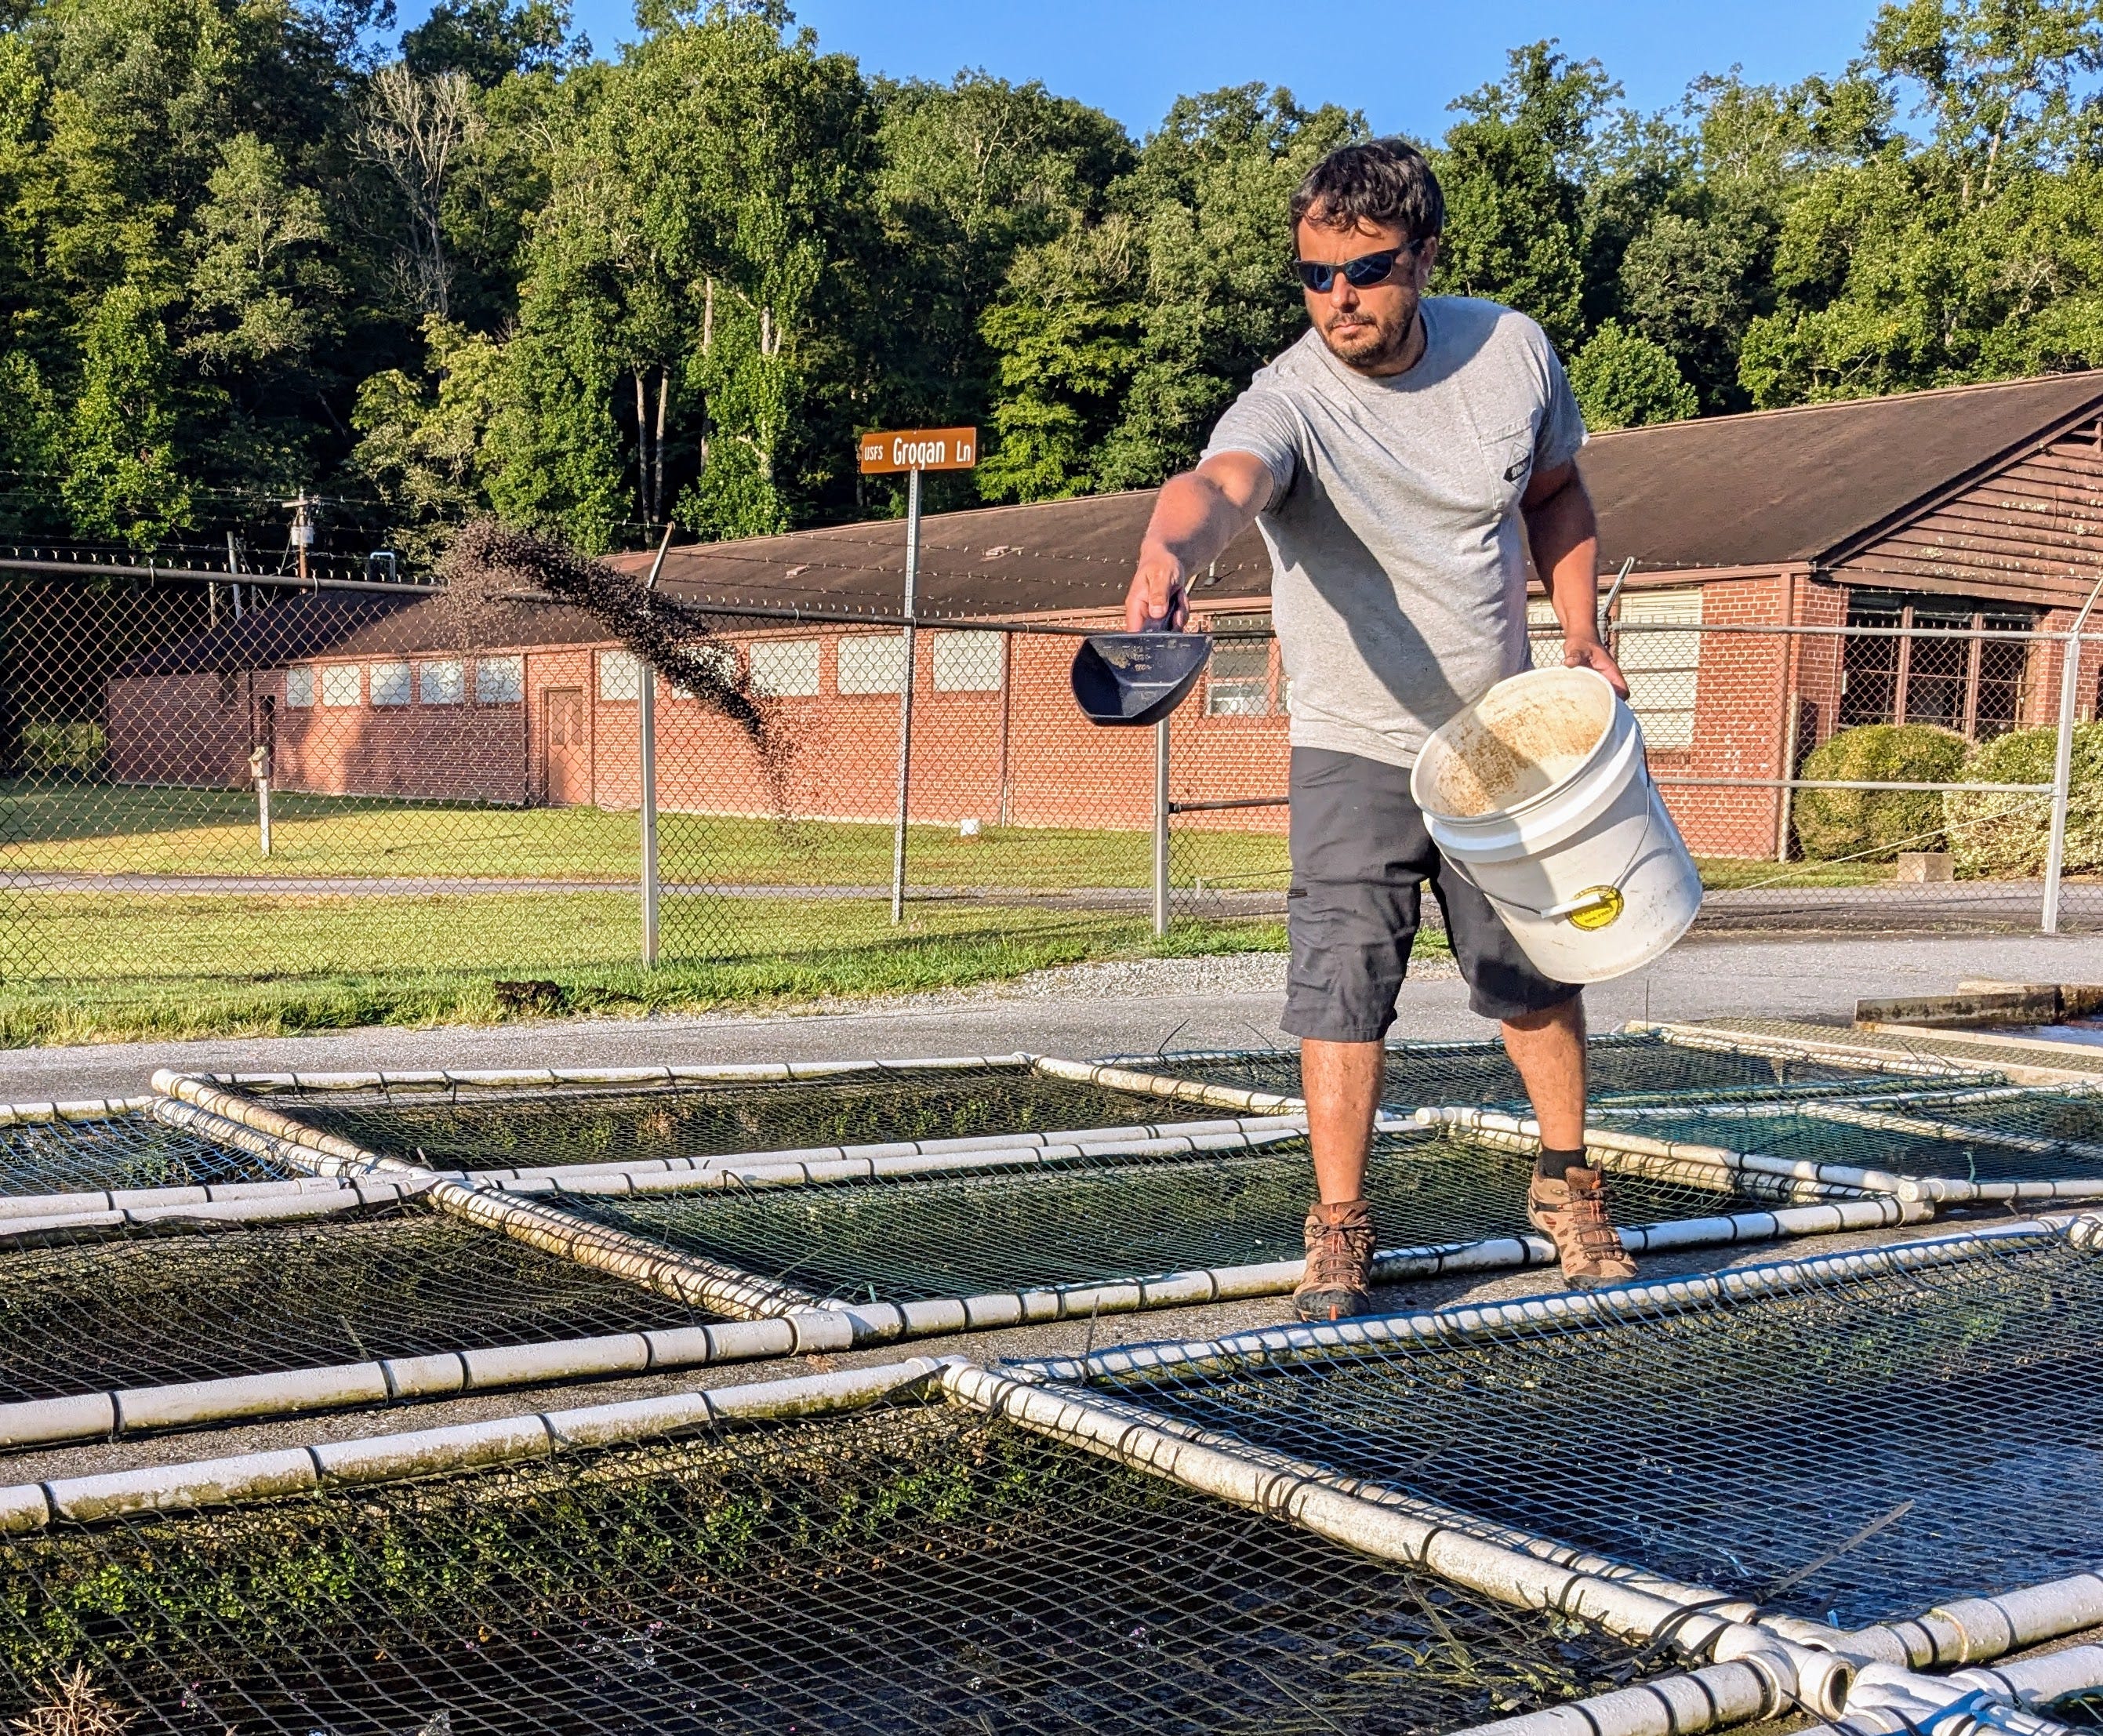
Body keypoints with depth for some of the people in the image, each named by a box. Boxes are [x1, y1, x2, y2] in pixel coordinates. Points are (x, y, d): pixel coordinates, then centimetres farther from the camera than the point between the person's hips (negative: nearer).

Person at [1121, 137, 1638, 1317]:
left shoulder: (1514, 350, -8)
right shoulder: (1289, 404, -24)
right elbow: (1220, 481, -49)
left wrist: (1583, 636, -1)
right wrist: (1172, 550, -71)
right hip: (1356, 748, -3)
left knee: (1537, 971, 14)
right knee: (1344, 985, -8)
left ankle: (1567, 1184, 36)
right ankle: (1339, 1229, 9)